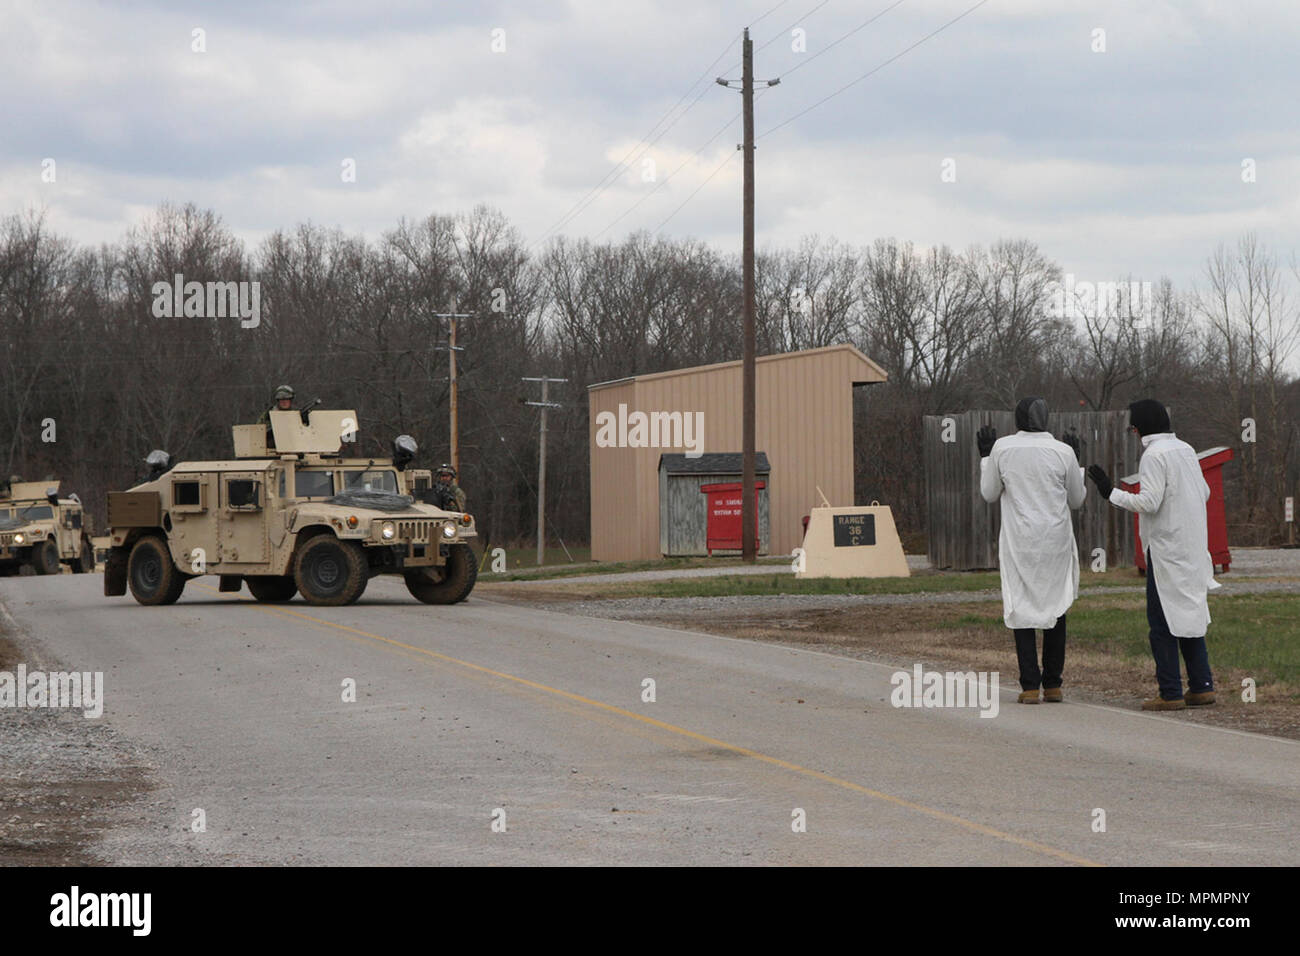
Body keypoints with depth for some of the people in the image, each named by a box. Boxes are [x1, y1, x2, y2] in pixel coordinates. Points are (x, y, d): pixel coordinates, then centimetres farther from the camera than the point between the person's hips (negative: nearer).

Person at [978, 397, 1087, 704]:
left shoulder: (1002, 449, -4)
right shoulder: (1063, 452, -3)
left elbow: (990, 494, 7)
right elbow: (1076, 499, 9)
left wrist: (986, 457, 19)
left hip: (1019, 542, -1)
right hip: (1056, 540, 1)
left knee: (1022, 608, 4)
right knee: (1056, 609, 11)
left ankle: (1030, 686, -3)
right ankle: (1053, 684, 11)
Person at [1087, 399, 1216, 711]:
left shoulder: (1154, 455, -14)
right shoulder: (1186, 450, 11)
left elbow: (1149, 502, -20)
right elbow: (1204, 493, 18)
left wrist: (1110, 492, -13)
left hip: (1167, 551, -8)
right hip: (1193, 547, 8)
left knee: (1162, 622, -4)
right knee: (1190, 615, 14)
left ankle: (1171, 693, -5)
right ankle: (1201, 687, 14)